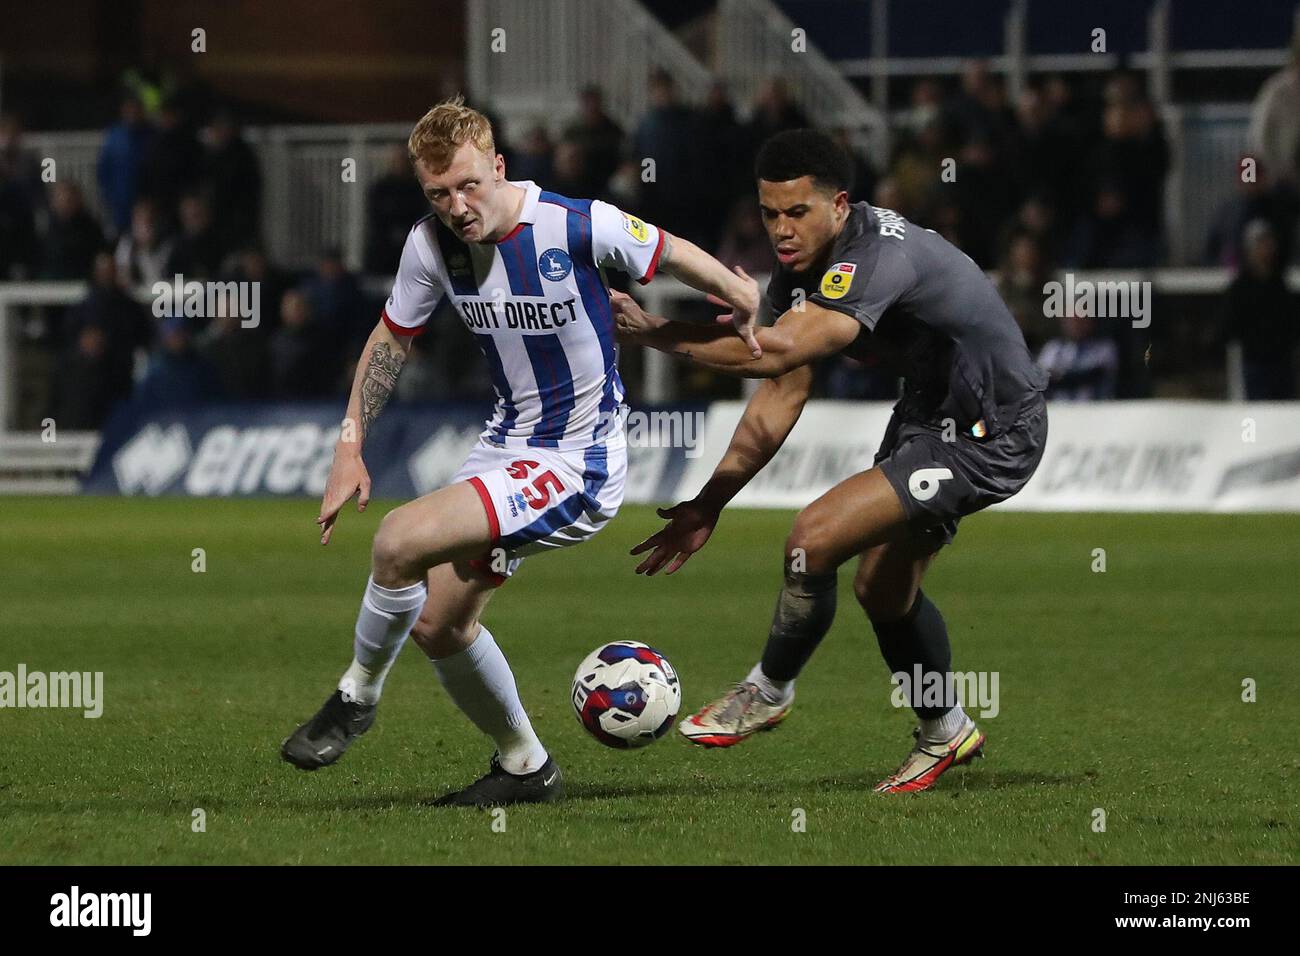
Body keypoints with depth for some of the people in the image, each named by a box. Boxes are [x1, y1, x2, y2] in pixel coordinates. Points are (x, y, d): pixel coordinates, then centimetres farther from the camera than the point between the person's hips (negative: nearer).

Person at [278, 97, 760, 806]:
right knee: (438, 623, 9)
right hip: (506, 446, 7)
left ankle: (357, 694, 0)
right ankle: (525, 768, 30)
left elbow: (681, 260, -4)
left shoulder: (578, 227, -22)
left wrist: (747, 309, 7)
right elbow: (391, 338, 11)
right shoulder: (432, 243, -6)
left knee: (402, 539, -23)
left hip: (578, 465, -7)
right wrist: (350, 445, 4)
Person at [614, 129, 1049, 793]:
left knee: (816, 537, -18)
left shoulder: (877, 259, -32)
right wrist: (710, 502, 0)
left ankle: (768, 692, 6)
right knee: (881, 589, 19)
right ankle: (945, 732, 41)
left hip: (989, 436, -10)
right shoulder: (801, 269, -3)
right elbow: (782, 393, 4)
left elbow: (778, 351, -45)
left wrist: (653, 333, -40)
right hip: (928, 409, 10)